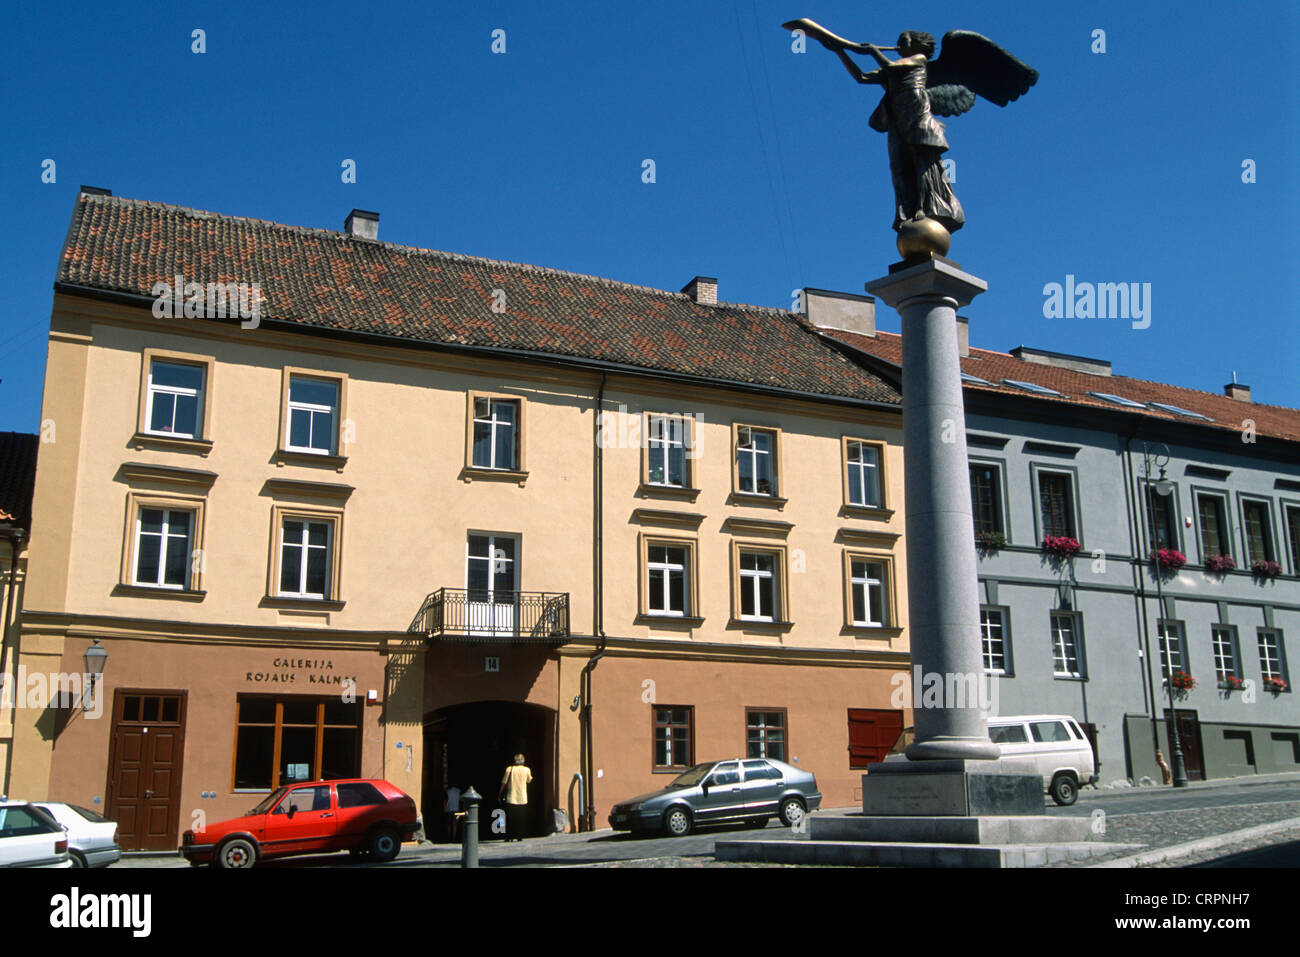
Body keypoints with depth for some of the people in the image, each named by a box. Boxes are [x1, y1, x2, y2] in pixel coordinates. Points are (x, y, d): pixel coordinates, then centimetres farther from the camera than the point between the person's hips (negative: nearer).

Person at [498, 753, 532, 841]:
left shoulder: (509, 769, -5)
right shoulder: (526, 770, -2)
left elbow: (504, 783, -1)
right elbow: (529, 781, 16)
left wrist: (500, 794, 9)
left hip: (511, 799, -1)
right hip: (522, 799, 1)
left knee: (510, 819, 6)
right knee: (521, 819, 9)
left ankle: (509, 837, 4)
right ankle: (520, 836, 6)